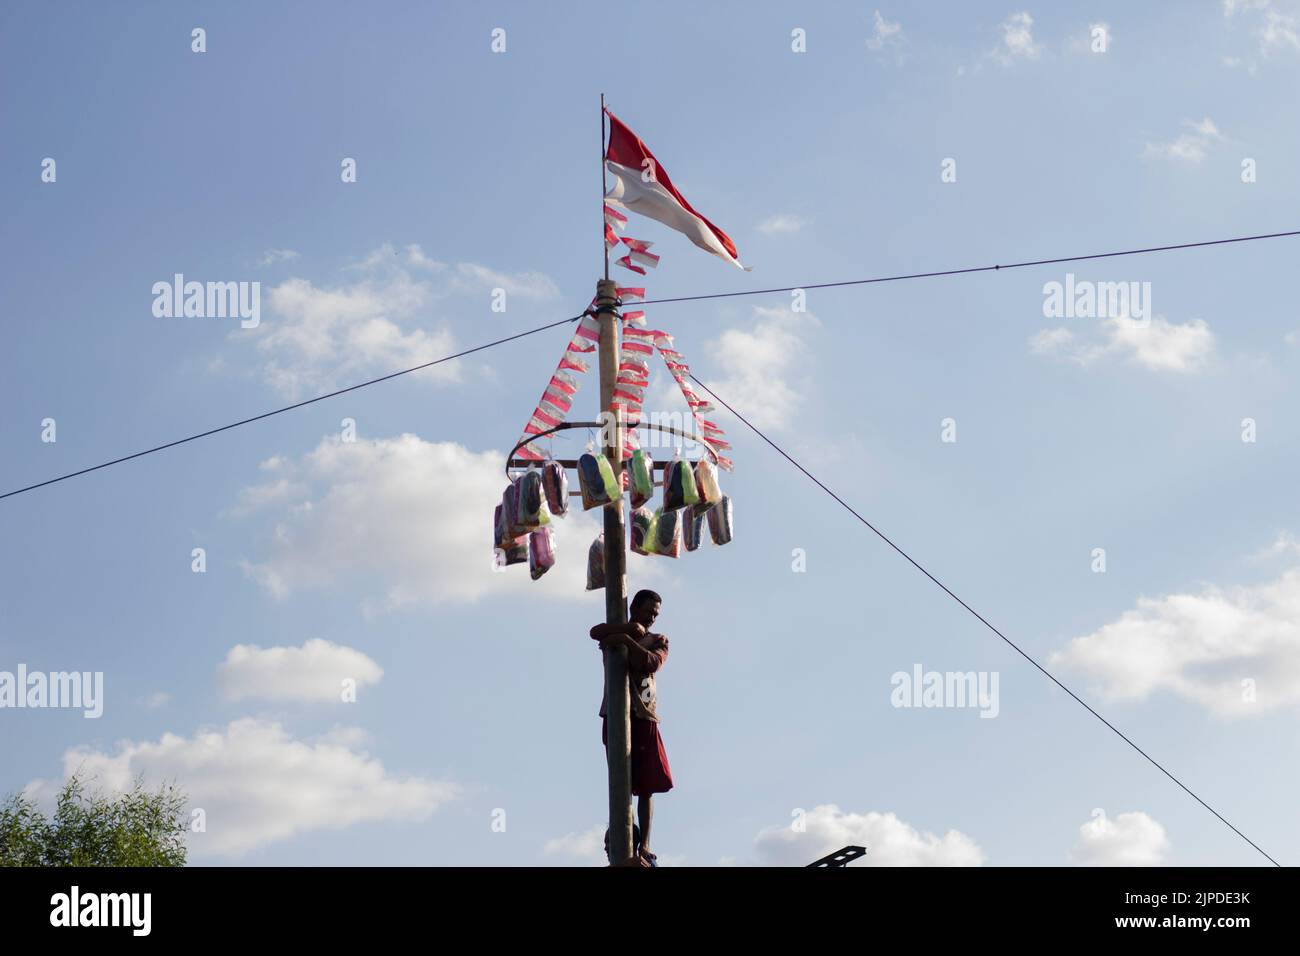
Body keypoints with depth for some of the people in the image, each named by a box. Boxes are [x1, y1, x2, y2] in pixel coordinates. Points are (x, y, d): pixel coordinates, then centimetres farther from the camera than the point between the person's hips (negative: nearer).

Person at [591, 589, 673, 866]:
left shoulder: (659, 641, 15)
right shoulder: (616, 633, 14)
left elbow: (651, 663, -7)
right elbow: (595, 632, -10)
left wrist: (626, 639, -12)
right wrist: (631, 628, -11)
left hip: (645, 718, 2)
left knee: (646, 785, -1)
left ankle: (644, 846, 2)